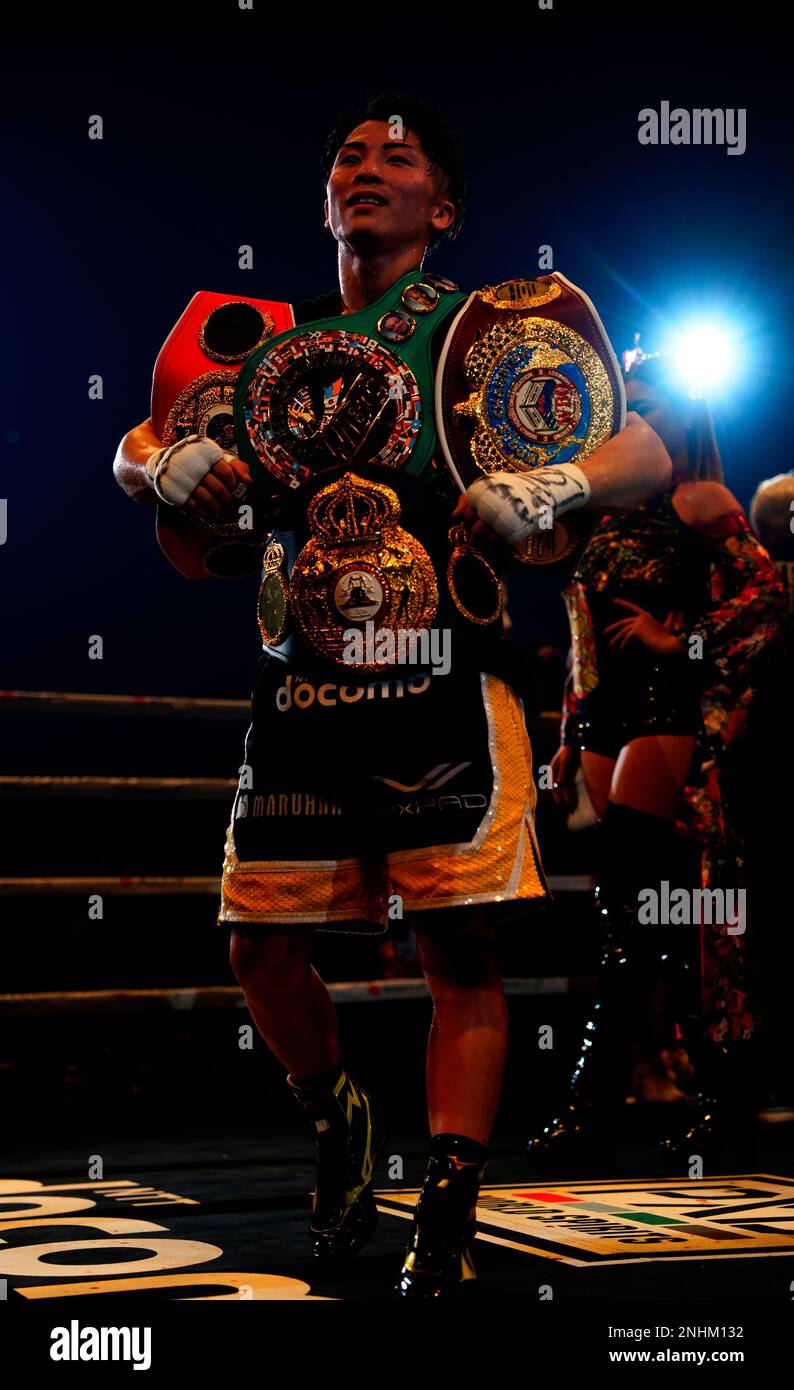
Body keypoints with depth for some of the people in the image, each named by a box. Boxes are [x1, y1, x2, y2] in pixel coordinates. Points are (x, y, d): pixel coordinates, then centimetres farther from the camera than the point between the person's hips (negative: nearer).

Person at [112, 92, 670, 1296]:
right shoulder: (273, 347, 15)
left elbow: (647, 453, 1)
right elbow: (133, 451, 24)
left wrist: (558, 487, -20)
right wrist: (166, 464, -1)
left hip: (442, 693, -4)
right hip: (302, 694, 4)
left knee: (462, 951, -7)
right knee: (263, 948, 4)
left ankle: (449, 1218, 2)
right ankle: (342, 1125, 30)